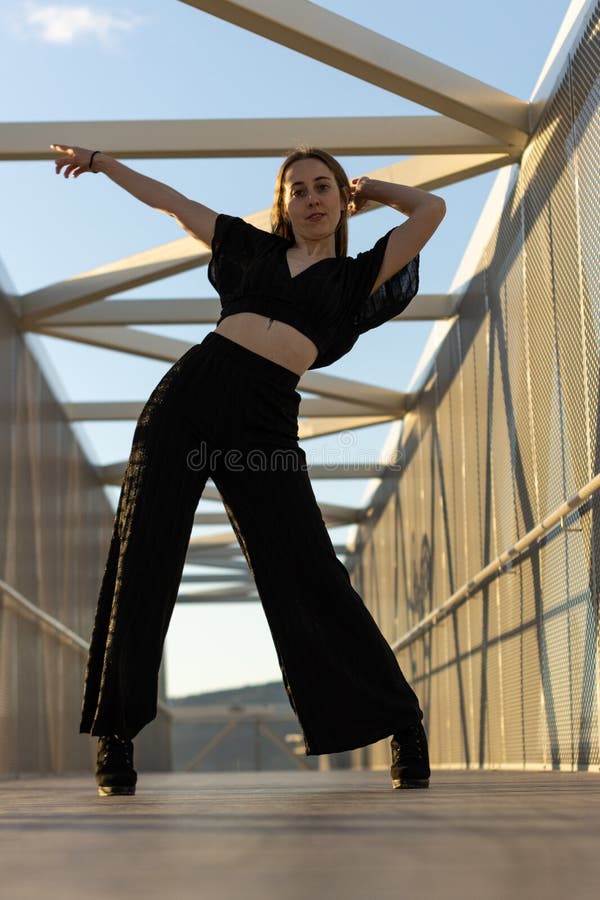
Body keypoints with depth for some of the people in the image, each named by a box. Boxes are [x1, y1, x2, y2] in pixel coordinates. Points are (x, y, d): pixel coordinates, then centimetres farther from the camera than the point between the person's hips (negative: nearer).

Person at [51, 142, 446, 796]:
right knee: (140, 564, -4)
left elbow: (432, 209, 12)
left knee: (308, 580, -8)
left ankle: (403, 723, 3)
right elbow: (172, 202, 30)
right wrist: (102, 162, 37)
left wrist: (368, 190, 26)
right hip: (185, 398, 2)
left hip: (263, 421, -2)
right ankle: (115, 735, 5)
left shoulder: (357, 276, 16)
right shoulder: (254, 249, 21)